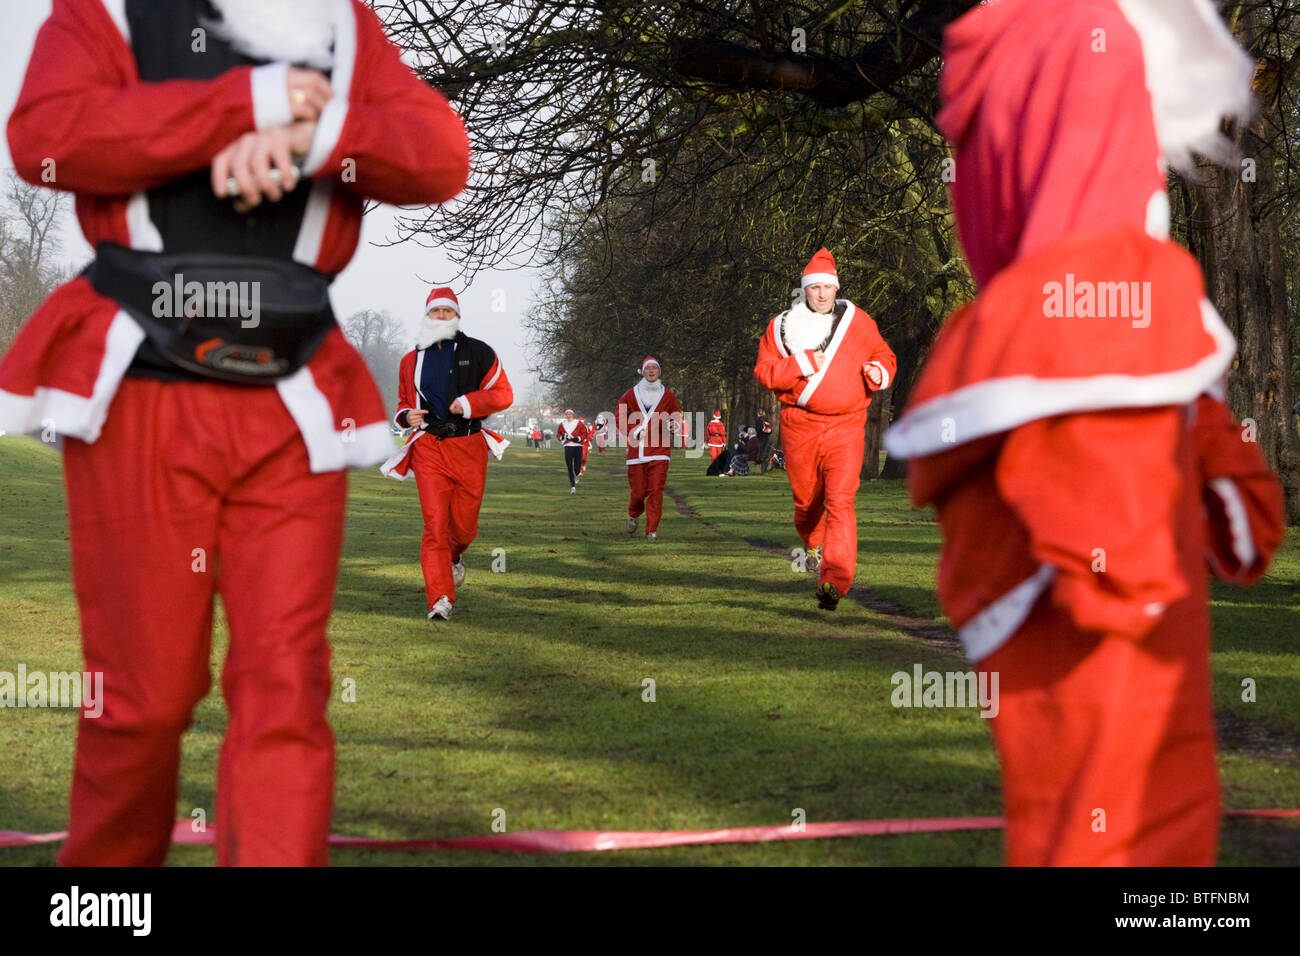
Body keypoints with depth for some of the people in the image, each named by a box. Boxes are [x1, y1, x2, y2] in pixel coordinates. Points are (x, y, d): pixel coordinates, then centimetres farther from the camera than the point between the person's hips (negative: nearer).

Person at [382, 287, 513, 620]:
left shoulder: (478, 353, 4)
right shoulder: (412, 361, 13)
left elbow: (503, 394, 2)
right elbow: (403, 402, 25)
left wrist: (469, 403, -13)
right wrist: (406, 415, 1)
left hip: (468, 446, -1)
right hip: (428, 448, 1)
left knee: (464, 523, 6)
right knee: (435, 524, -10)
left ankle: (455, 555, 44)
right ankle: (440, 600, -12)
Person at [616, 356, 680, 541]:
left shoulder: (667, 395, 7)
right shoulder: (631, 395, 5)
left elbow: (677, 415, 18)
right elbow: (619, 417, 11)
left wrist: (674, 424, -5)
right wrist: (632, 433, -5)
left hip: (659, 451, 0)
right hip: (637, 450, 0)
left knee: (656, 490, -9)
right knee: (639, 491, 2)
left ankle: (652, 530, -4)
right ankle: (633, 514, 35)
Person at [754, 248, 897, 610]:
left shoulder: (858, 322, 6)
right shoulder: (783, 326, 4)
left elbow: (885, 355, 17)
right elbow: (764, 372, -1)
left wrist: (879, 373, -6)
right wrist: (803, 364, -14)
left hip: (845, 427, -1)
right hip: (800, 427, 1)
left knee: (840, 500, -16)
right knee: (806, 500, 12)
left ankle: (835, 580, -23)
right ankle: (815, 546, 46)